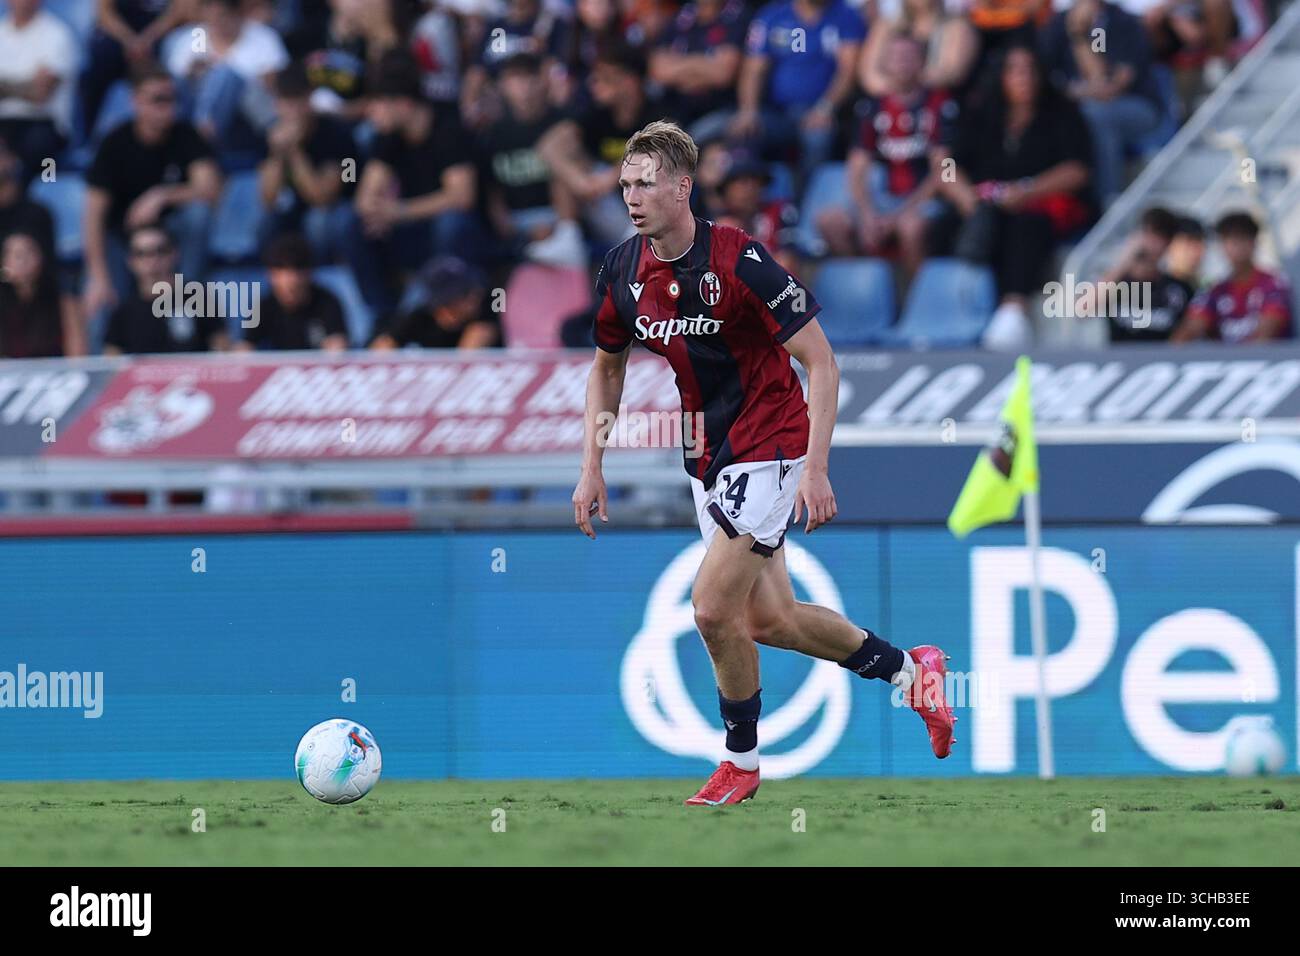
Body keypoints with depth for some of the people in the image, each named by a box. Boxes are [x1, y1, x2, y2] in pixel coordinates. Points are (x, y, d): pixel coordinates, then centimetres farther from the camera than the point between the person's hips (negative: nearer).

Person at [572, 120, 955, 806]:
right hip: (708, 457, 7)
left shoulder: (738, 262, -22)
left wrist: (816, 469, -23)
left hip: (769, 449, -7)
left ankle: (741, 762, 6)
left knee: (713, 607, -14)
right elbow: (607, 368, 15)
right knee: (769, 620, 11)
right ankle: (909, 668, 32)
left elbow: (821, 363, -17)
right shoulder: (622, 272, -3)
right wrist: (592, 467, 7)